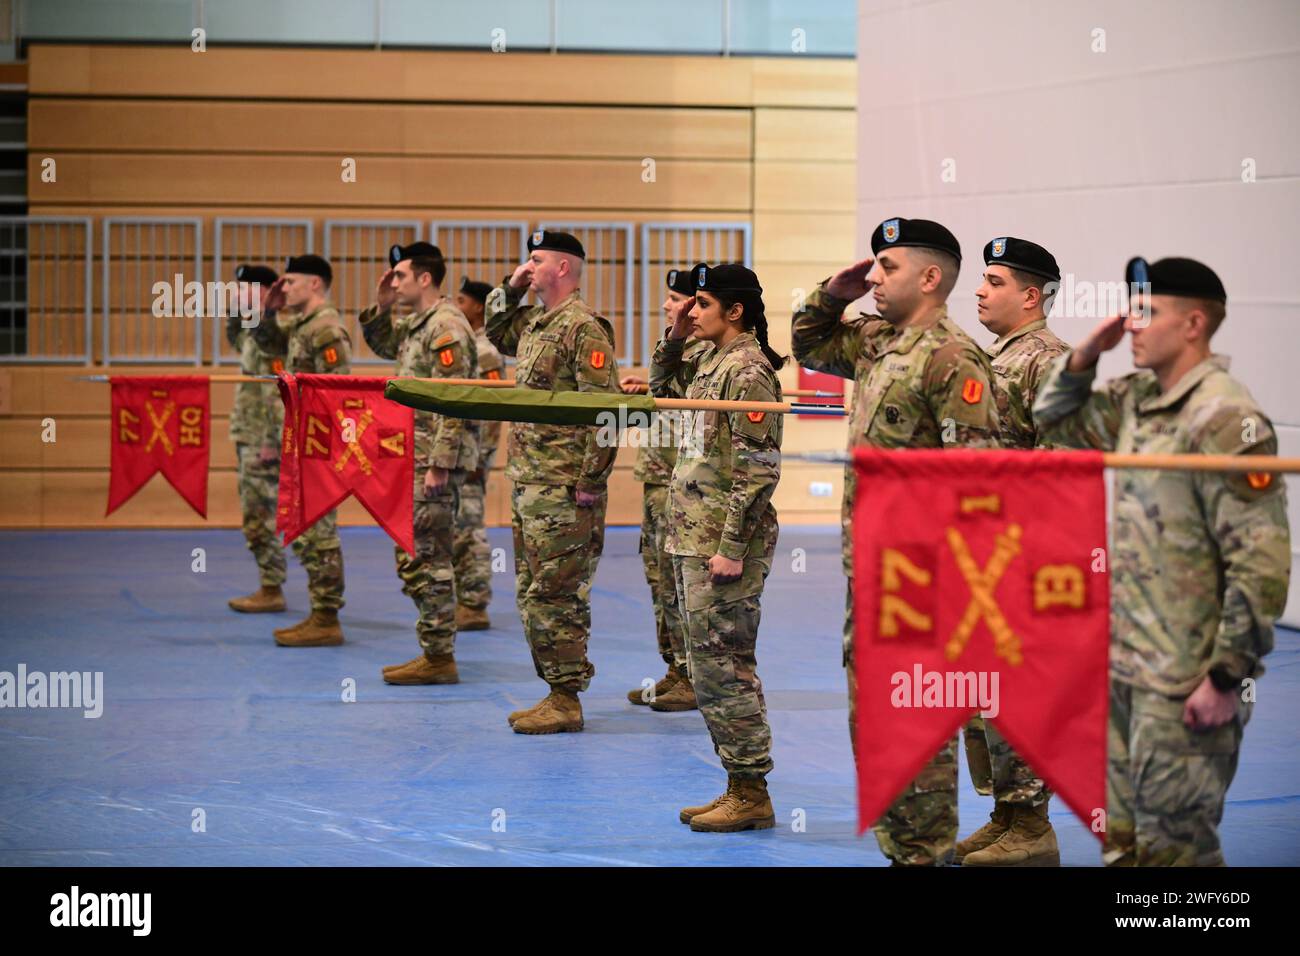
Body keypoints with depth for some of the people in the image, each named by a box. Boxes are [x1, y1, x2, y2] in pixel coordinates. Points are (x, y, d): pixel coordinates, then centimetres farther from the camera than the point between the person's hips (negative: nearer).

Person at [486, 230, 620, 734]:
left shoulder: (583, 328, -14)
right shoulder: (534, 322, 14)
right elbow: (495, 333, 36)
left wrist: (589, 484, -20)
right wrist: (509, 289, 17)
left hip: (564, 489, -10)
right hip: (527, 483, 10)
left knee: (553, 596, -7)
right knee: (533, 594, 13)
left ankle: (566, 701, -1)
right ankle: (556, 693, 19)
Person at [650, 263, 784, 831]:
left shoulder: (748, 371, -15)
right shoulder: (711, 360, 14)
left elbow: (757, 469, -20)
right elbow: (662, 389, 33)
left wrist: (732, 548, -21)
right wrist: (674, 338, 16)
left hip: (723, 547, -10)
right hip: (693, 539, 10)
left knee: (723, 666, -7)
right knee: (710, 666, 13)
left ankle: (751, 795, -1)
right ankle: (738, 787, 19)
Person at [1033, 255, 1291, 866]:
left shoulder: (1224, 420, -19)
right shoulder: (1136, 401, 9)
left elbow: (1261, 565, -22)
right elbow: (1055, 418, 26)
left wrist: (1226, 678, -21)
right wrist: (1086, 355, 7)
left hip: (1187, 685, -9)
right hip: (1125, 667, 9)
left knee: (1175, 847, 0)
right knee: (1123, 840, 17)